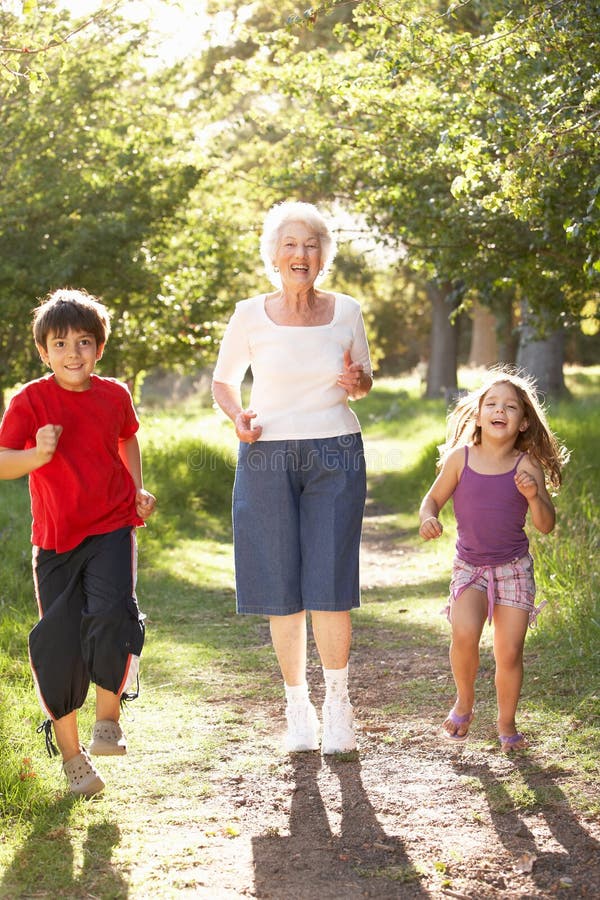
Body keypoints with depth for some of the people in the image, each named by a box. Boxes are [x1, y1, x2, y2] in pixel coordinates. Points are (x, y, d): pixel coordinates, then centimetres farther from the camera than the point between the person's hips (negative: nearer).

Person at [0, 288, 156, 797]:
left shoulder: (114, 396, 4)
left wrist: (138, 490, 13)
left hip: (112, 530, 1)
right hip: (56, 539, -1)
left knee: (112, 614, -23)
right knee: (58, 644, 0)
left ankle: (108, 718, 1)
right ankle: (71, 753, 16)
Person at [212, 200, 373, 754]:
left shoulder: (346, 312, 2)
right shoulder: (250, 316, -1)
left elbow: (364, 380, 15)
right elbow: (223, 381, 12)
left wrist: (356, 383, -8)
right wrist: (237, 415, -8)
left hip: (336, 457, 0)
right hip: (268, 459, 0)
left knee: (330, 585, -5)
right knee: (281, 590, 1)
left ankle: (337, 703, 13)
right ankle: (298, 708, 15)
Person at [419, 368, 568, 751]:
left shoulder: (526, 467, -8)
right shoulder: (460, 458, -6)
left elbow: (546, 525, -6)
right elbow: (434, 498, 7)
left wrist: (533, 496, -24)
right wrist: (428, 518, -14)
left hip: (514, 567, 0)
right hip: (469, 566, 0)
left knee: (509, 651, -4)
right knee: (464, 634, -22)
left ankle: (507, 724, 19)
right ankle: (464, 701, 6)